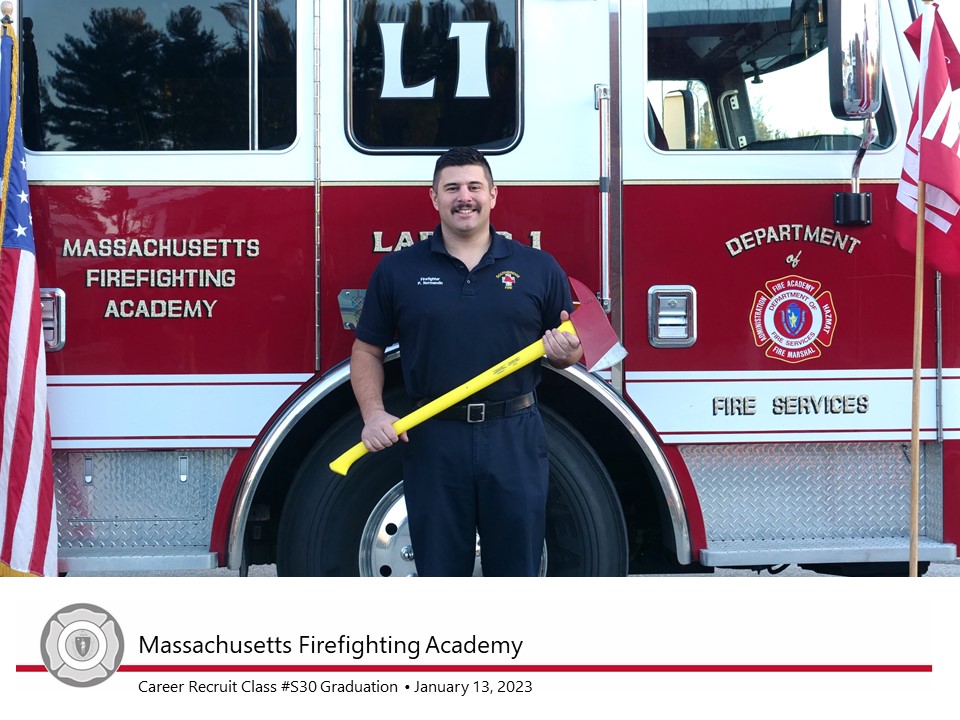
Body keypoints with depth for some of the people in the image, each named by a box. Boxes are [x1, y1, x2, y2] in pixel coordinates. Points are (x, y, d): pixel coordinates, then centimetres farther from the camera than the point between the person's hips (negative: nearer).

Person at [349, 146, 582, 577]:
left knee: (517, 570, 6)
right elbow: (367, 351, 7)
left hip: (515, 440, 0)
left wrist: (564, 351, -11)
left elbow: (570, 350, 12)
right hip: (432, 441, 0)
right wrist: (373, 415, -8)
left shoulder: (538, 268, 6)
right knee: (439, 571, 7)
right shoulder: (398, 271, 4)